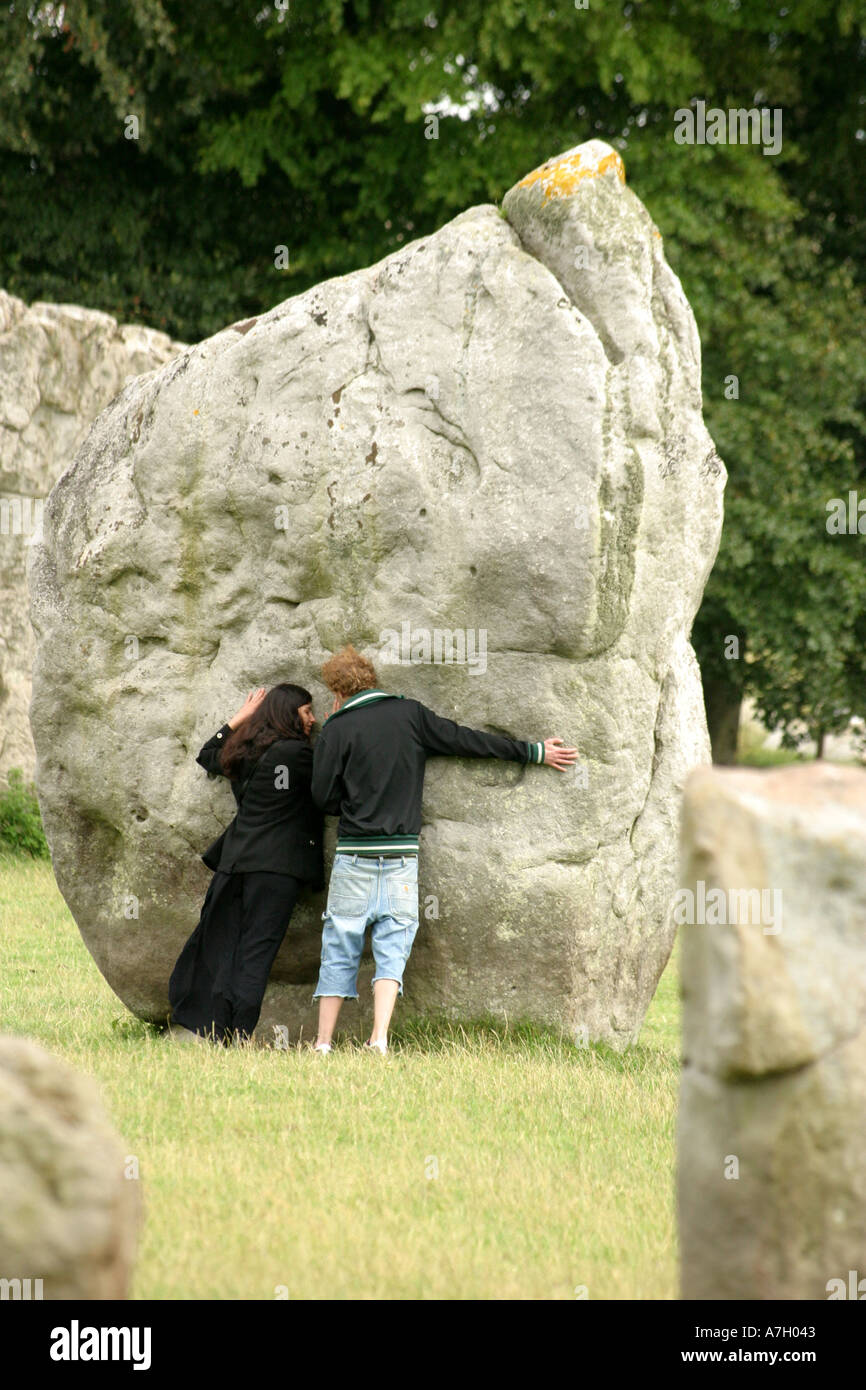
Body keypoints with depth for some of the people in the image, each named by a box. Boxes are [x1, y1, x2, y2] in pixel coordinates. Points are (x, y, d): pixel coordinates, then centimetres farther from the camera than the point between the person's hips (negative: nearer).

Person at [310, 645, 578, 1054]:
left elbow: (323, 798, -2)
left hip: (354, 855, -1)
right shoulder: (410, 714, 5)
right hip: (402, 854, 2)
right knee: (392, 950, 2)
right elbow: (471, 741, 7)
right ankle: (379, 1040, -13)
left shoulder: (337, 729, -2)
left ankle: (323, 1044, 4)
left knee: (339, 951, 6)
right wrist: (536, 752, 13)